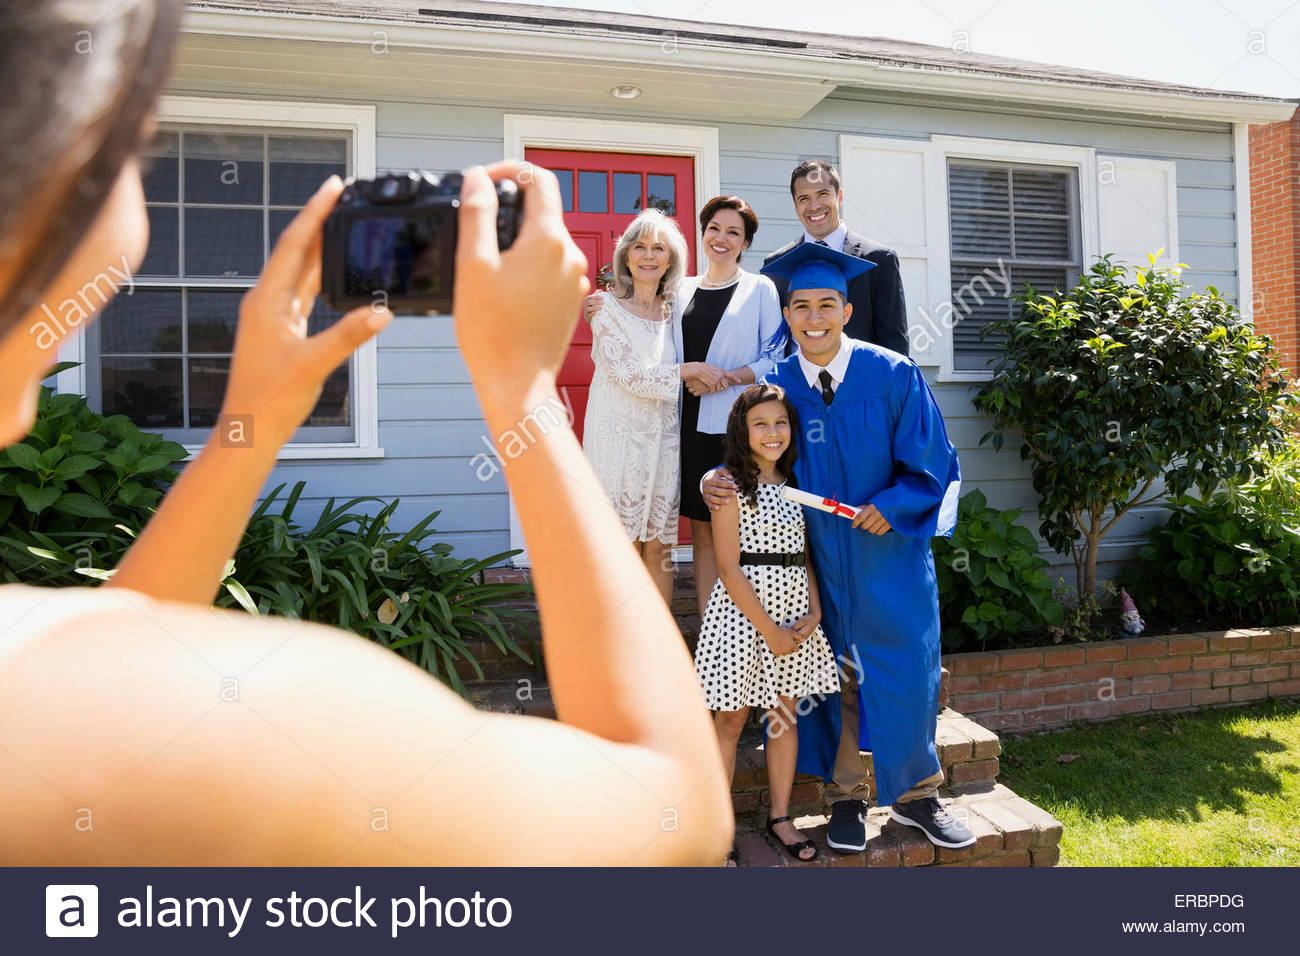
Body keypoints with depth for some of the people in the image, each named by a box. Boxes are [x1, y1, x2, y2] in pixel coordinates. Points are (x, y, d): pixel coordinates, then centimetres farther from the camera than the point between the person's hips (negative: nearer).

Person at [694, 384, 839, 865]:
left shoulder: (792, 484, 10)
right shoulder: (730, 486, -9)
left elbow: (805, 555, 10)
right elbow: (729, 568, -13)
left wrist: (814, 612, -5)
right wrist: (768, 629, -15)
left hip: (794, 606, 6)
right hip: (744, 608, -6)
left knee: (785, 713, 13)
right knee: (730, 719, 3)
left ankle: (780, 816, 27)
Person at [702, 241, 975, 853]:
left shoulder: (894, 376, -7)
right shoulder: (775, 386, -3)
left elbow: (934, 465, -4)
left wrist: (892, 505, -19)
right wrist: (718, 483, -18)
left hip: (891, 554, -1)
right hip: (819, 560, 1)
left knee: (907, 675, 6)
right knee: (836, 677, 9)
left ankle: (915, 794, 29)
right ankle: (847, 797, 28)